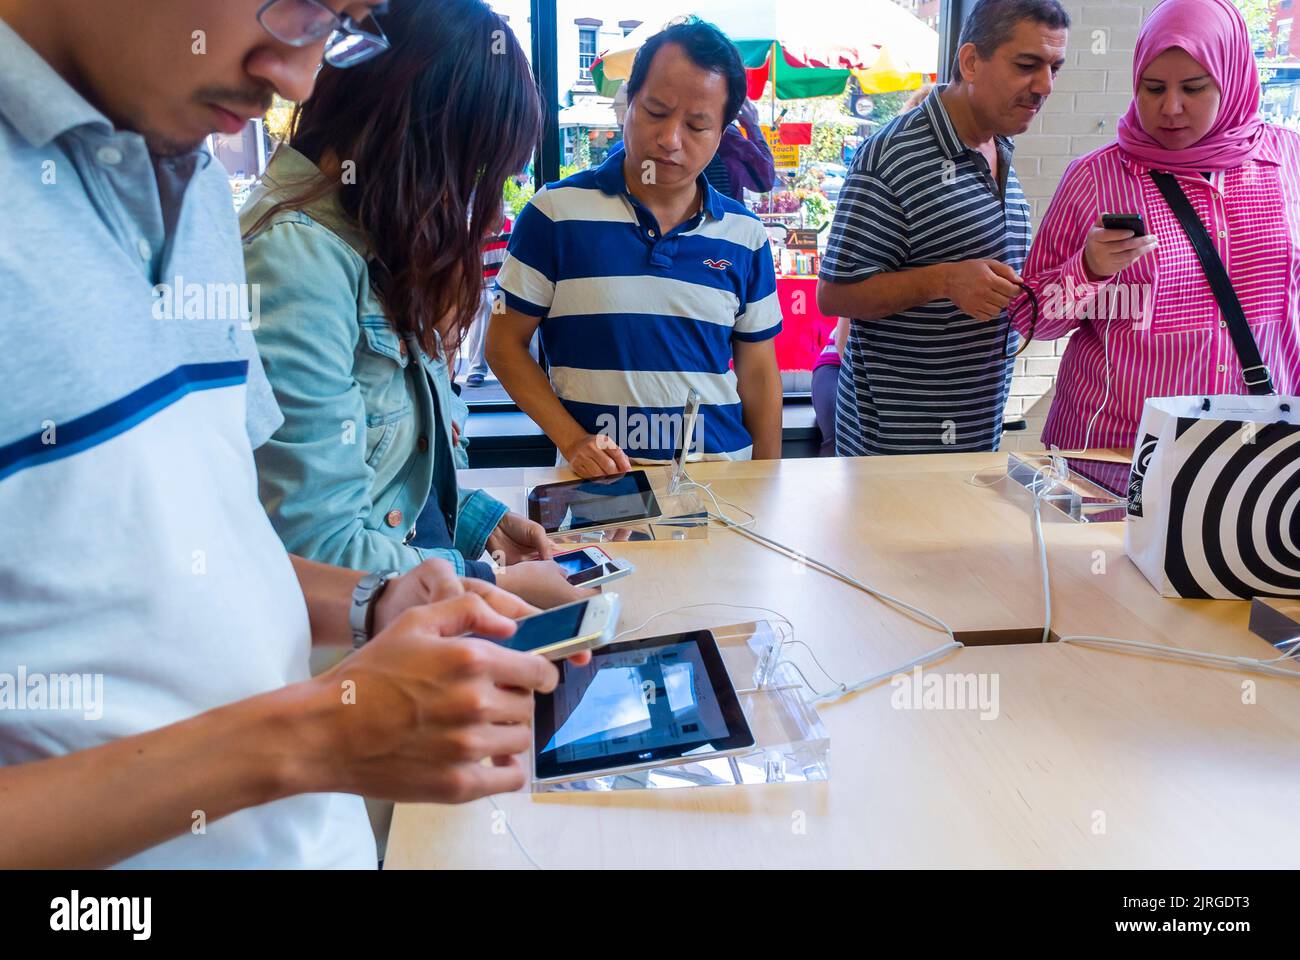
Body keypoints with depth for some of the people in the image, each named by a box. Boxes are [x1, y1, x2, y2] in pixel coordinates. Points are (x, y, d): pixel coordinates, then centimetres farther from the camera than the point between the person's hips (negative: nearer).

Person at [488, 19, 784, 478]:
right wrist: (572, 441, -9)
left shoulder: (746, 236, 7)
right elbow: (505, 343, 3)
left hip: (720, 476, 3)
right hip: (598, 480, -2)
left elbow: (758, 371, 12)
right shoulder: (556, 212, -1)